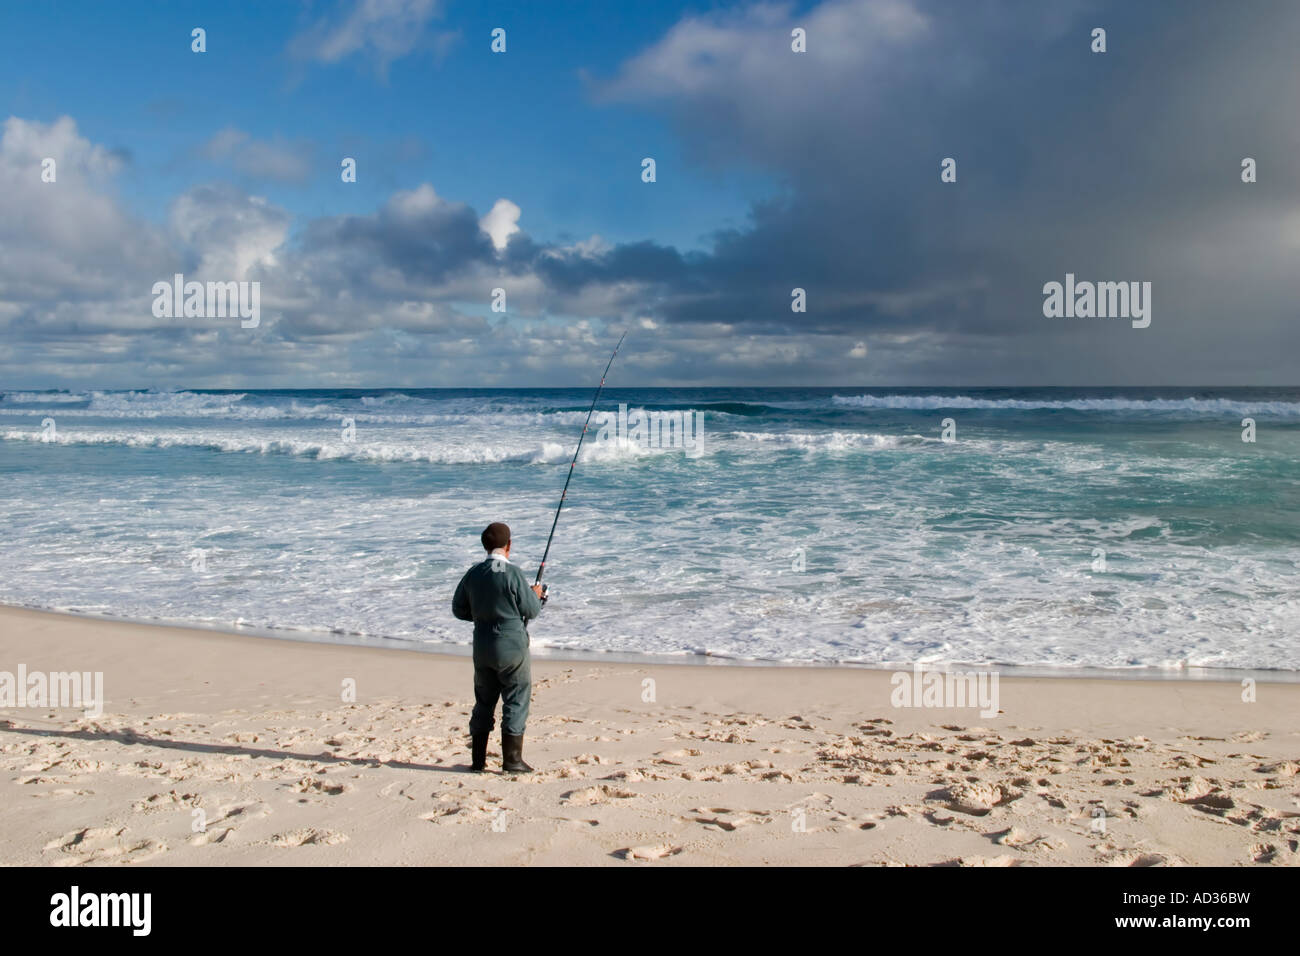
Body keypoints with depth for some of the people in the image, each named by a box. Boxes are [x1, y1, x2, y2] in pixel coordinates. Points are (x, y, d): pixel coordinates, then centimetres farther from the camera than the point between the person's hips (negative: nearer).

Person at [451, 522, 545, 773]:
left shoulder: (473, 573, 2)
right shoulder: (512, 573, -15)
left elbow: (459, 609, 10)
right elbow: (531, 610, -10)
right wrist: (536, 594, 10)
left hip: (482, 649, 6)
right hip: (512, 648, -5)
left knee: (484, 703, 15)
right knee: (516, 703, 4)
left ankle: (478, 760, 19)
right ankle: (512, 760, 5)